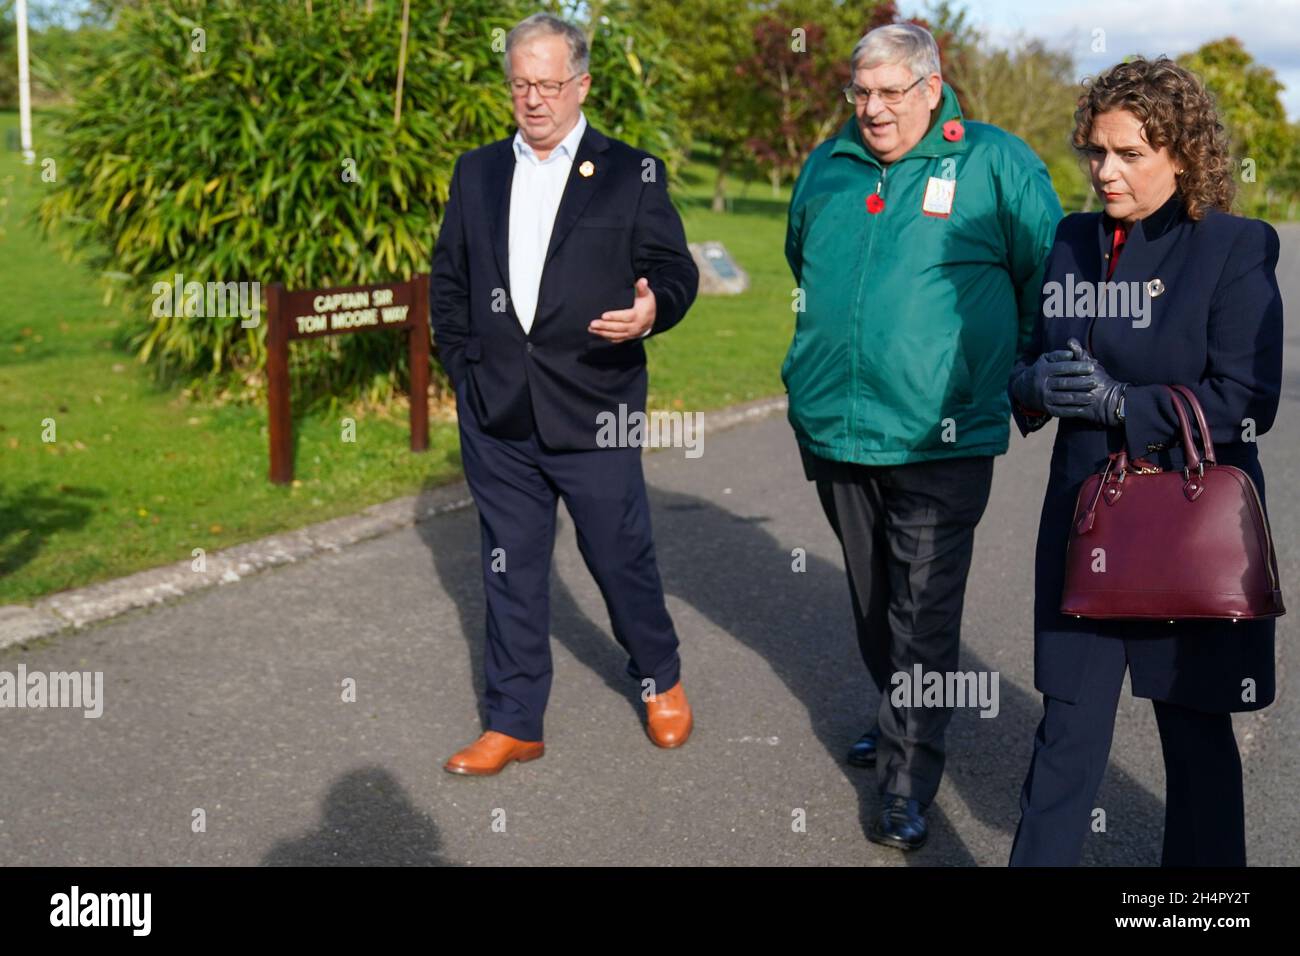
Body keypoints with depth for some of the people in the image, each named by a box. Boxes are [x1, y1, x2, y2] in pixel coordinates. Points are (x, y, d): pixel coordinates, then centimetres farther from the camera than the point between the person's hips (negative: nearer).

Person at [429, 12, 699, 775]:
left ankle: (661, 679, 34)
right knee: (511, 572, 10)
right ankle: (514, 725, 21)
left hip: (594, 416, -3)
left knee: (623, 557, 8)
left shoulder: (631, 173, 0)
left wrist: (654, 308, -25)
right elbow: (448, 279, 16)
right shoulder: (477, 172, 11)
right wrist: (463, 365, 7)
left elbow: (675, 269, -3)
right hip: (496, 418, 3)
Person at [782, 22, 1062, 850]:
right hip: (833, 431, 6)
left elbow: (1050, 277, 2)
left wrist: (1022, 377, 7)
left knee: (924, 616, -3)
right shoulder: (827, 168, 9)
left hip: (939, 439, -5)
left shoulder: (994, 163, -5)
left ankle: (908, 785, 4)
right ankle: (900, 722, 38)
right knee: (871, 598, 18)